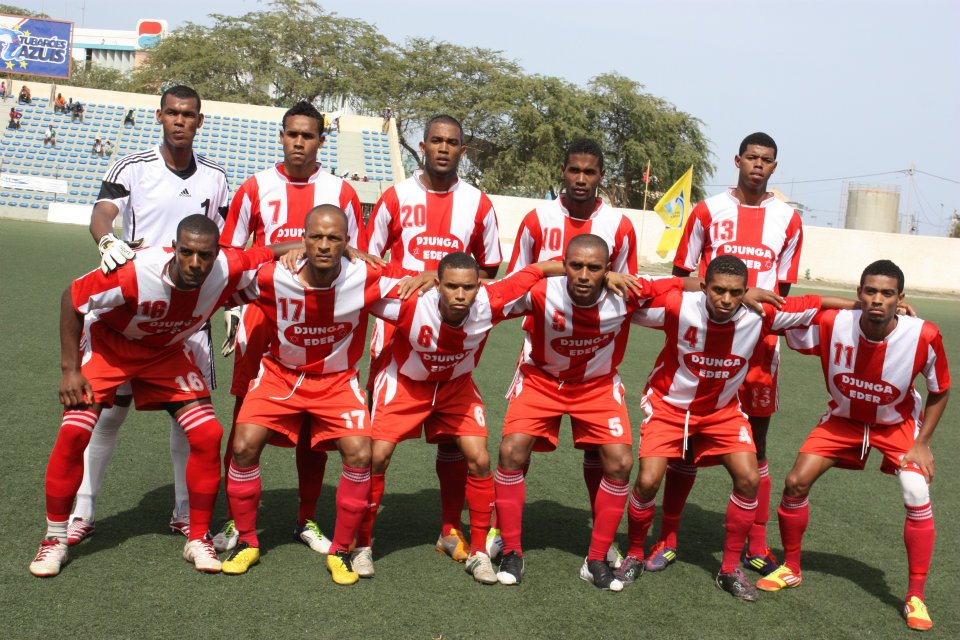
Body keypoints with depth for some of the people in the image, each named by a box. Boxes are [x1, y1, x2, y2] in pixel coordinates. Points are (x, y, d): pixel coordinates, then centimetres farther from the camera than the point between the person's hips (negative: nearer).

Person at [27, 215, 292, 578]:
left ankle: (198, 540, 6)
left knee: (208, 434, -10)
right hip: (107, 344, -3)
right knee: (74, 432, -16)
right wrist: (70, 369, -20)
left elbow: (269, 254, -9)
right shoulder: (135, 273, -36)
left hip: (166, 353, 3)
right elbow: (72, 298, -20)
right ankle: (54, 540, 4)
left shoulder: (228, 271, -28)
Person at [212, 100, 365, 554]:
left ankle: (307, 520, 19)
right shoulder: (255, 188, 5)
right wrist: (232, 312, 0)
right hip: (262, 315, 0)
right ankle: (237, 520, 13)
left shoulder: (341, 193, 5)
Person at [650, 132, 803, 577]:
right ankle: (667, 539, 12)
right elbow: (680, 277, 4)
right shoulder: (708, 211, 3)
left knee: (755, 443, 7)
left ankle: (757, 546, 17)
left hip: (759, 344, 1)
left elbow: (782, 289, 11)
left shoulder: (788, 220, 7)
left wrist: (771, 334, 1)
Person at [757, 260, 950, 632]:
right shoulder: (831, 325, -29)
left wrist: (922, 444, -14)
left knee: (918, 499, -18)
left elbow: (940, 392, -11)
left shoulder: (923, 336, -30)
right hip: (843, 419, 1)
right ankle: (790, 570, 16)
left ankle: (915, 597, 0)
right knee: (796, 483, -7)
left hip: (897, 424, -1)